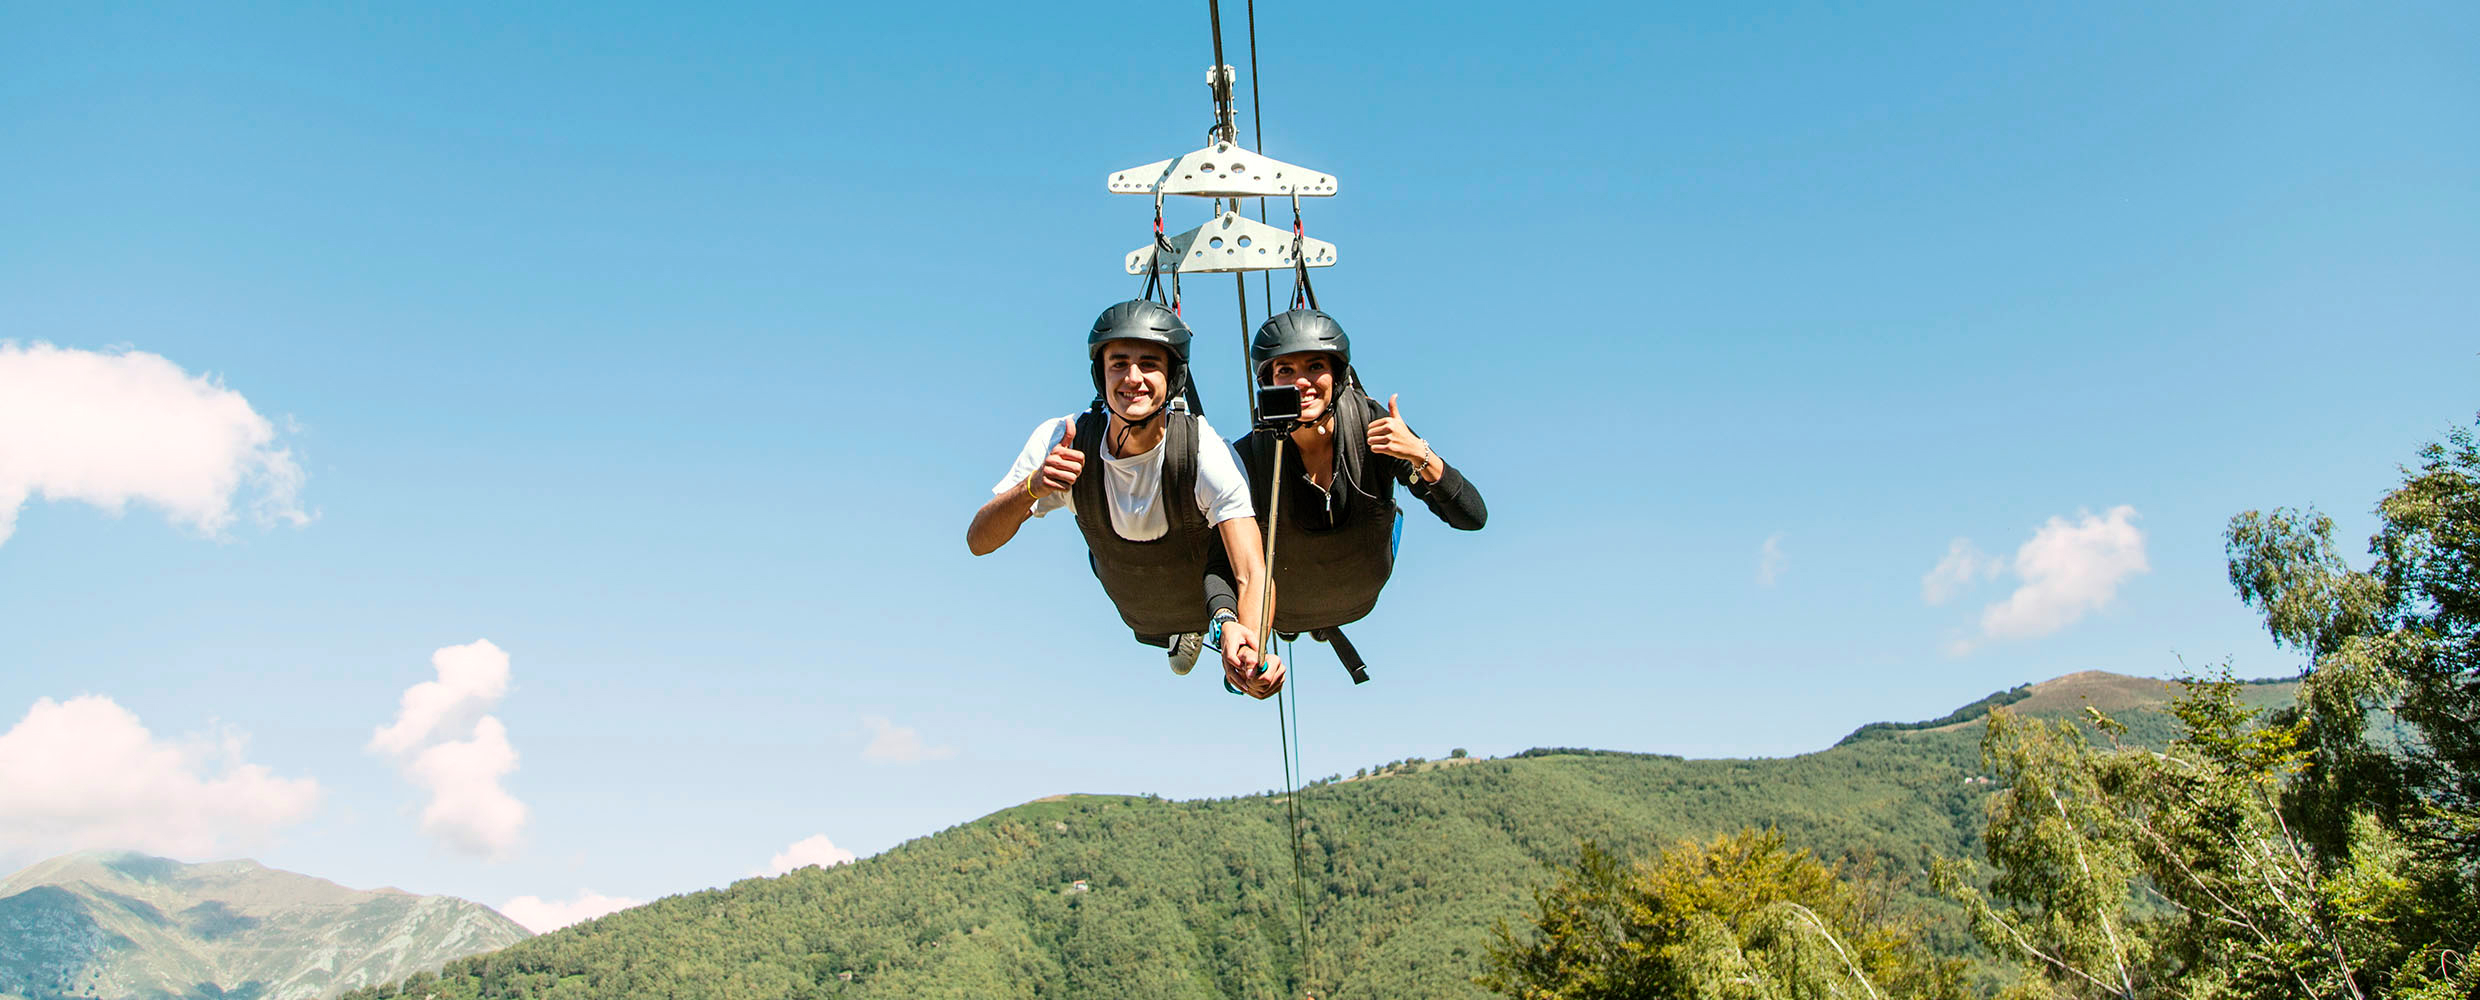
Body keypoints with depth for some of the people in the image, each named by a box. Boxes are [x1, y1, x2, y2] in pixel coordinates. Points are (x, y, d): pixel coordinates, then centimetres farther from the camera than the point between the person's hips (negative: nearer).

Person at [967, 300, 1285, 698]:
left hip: (1212, 585, -2)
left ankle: (1224, 620, 8)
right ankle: (1186, 636, 55)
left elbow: (1254, 574, -48)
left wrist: (1248, 638, -70)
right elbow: (978, 542, -33)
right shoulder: (1061, 442, -34)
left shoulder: (1206, 451, -42)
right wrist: (1033, 487, -54)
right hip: (1140, 619, 2)